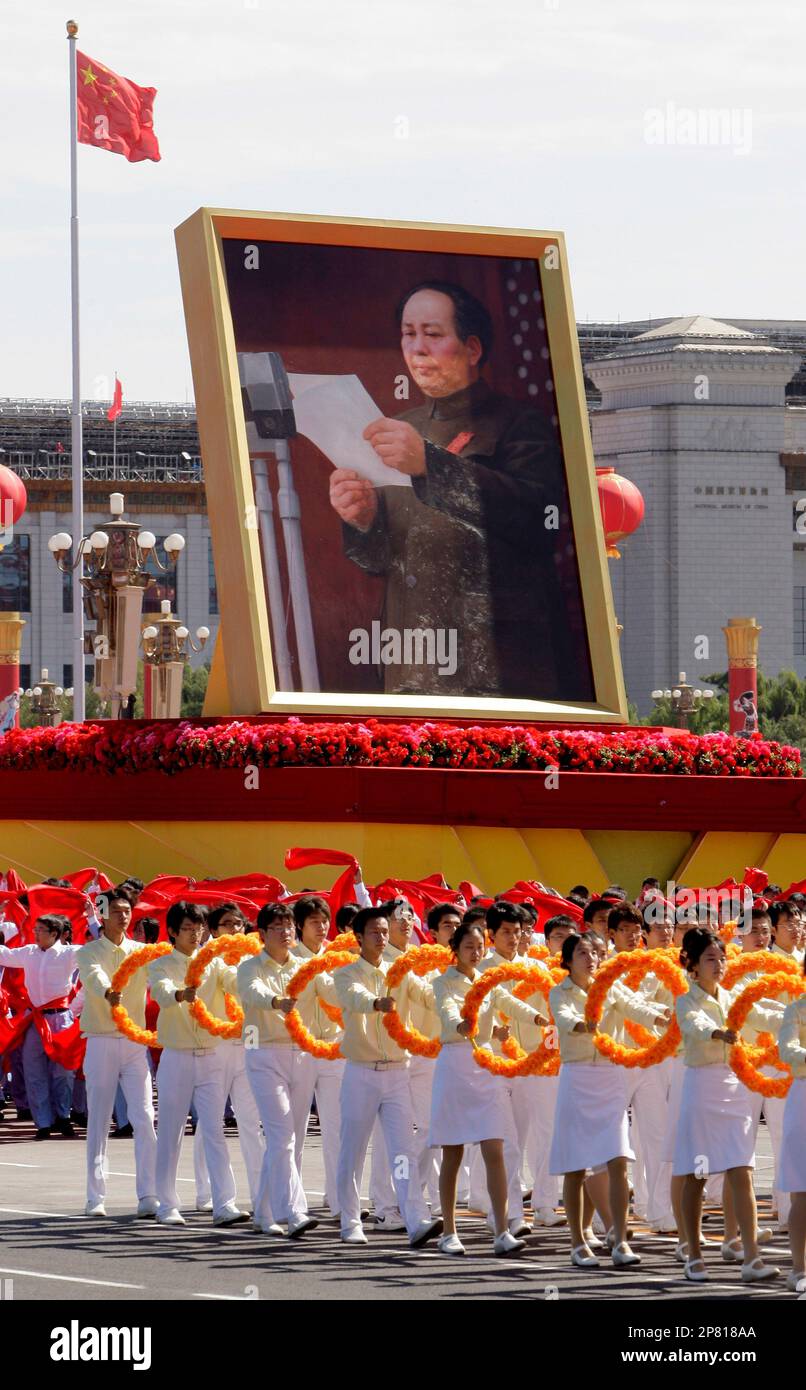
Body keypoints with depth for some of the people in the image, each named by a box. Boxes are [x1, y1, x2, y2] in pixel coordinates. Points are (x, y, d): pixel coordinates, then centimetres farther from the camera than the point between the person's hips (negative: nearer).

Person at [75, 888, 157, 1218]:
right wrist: (108, 993, -45)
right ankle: (95, 1197, 5)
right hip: (101, 1041, -2)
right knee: (98, 1122, 1)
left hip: (135, 1041, 2)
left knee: (144, 1118, -7)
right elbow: (94, 976, -21)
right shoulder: (90, 952, 1)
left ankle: (148, 1196, -9)